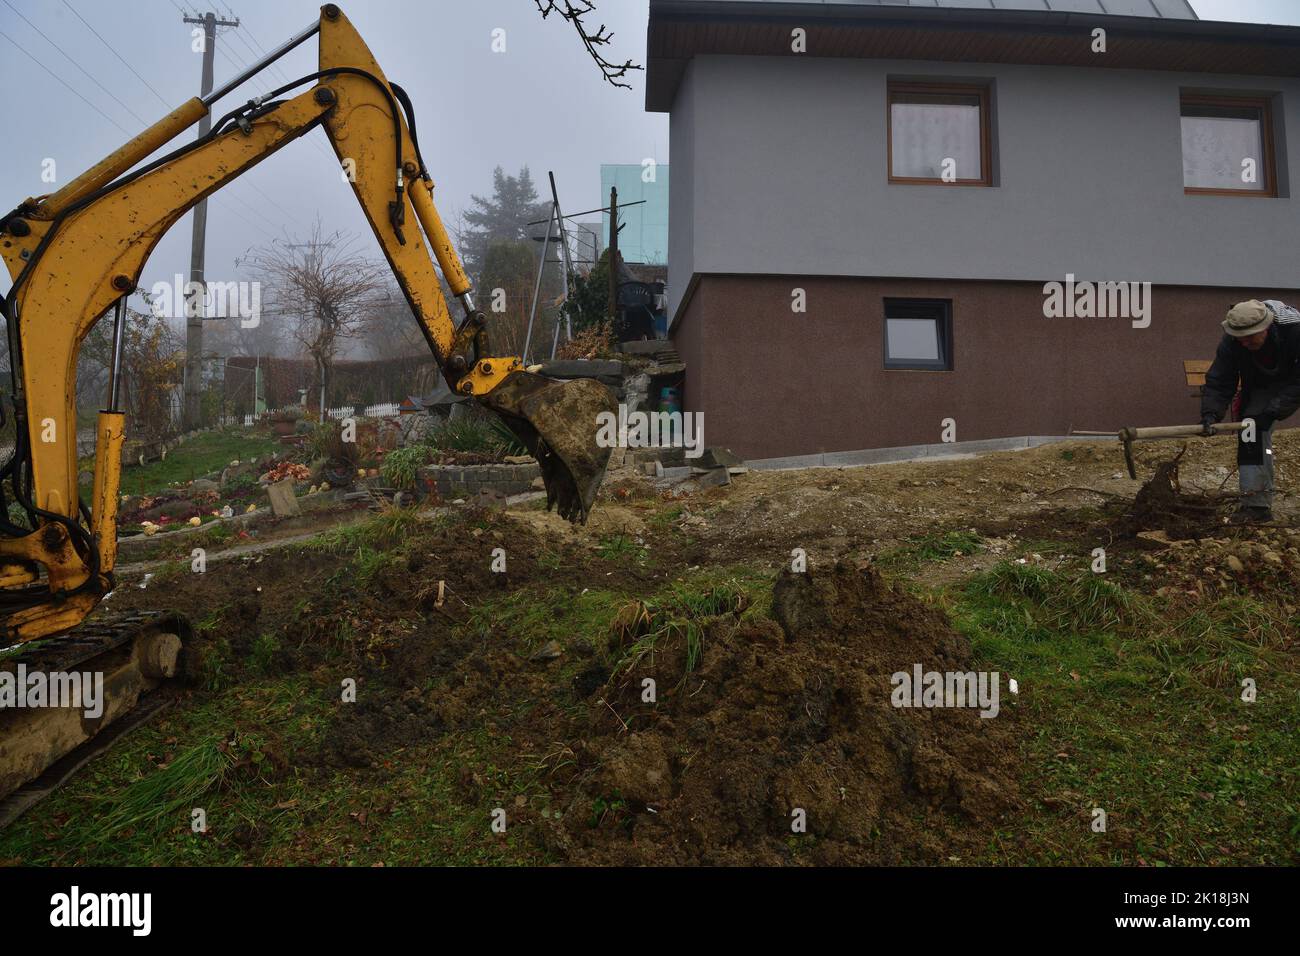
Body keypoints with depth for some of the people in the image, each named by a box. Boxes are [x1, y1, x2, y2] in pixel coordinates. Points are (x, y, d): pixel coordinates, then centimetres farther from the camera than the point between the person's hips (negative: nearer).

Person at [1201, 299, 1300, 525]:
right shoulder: (1231, 342, -25)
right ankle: (1257, 504, -12)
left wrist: (1272, 412, -38)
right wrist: (1210, 413, -38)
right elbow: (1219, 382, -23)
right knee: (1252, 432, -13)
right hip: (1262, 387, 2)